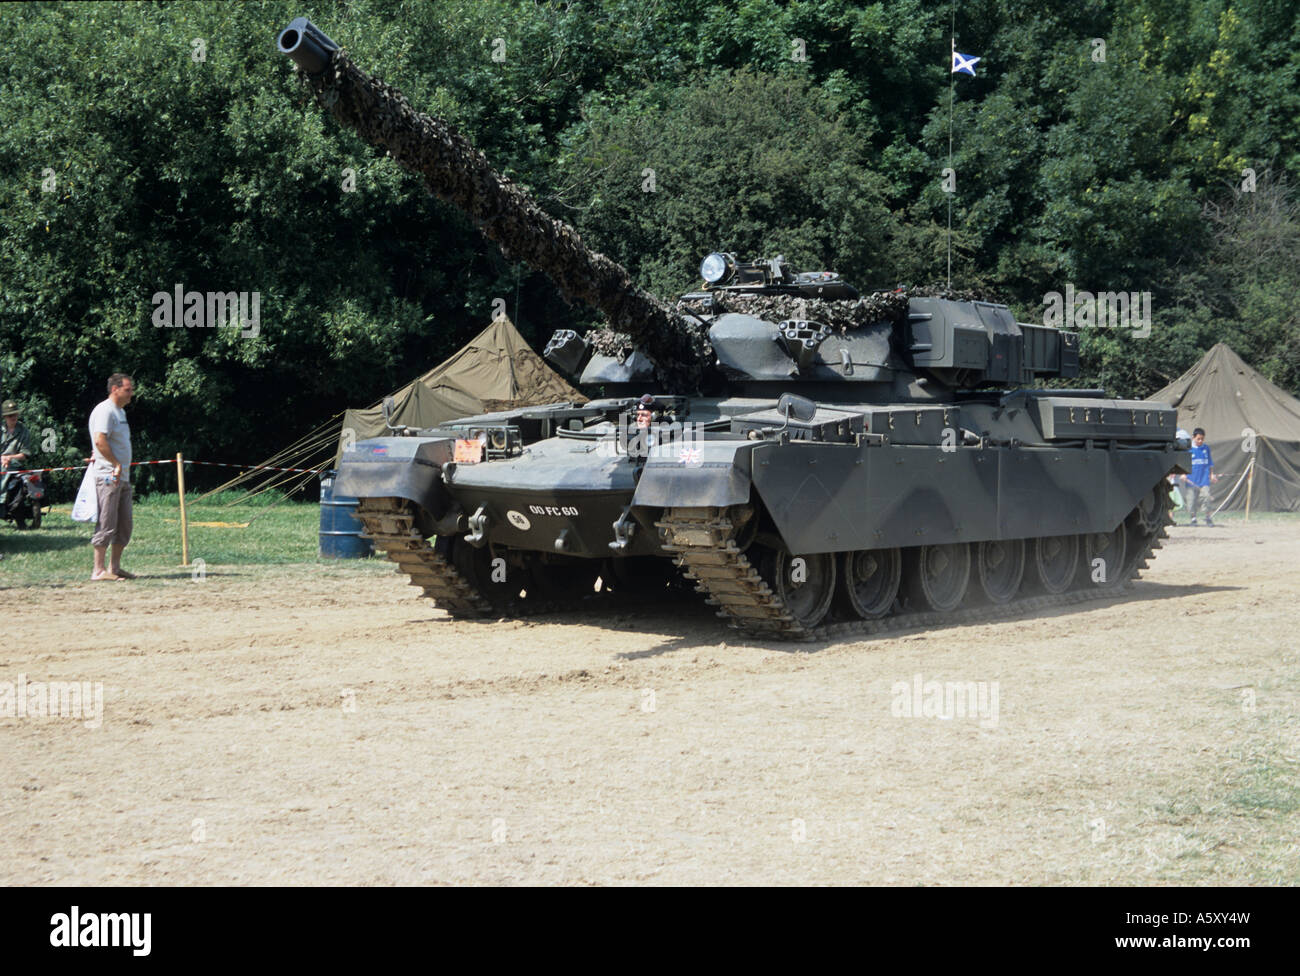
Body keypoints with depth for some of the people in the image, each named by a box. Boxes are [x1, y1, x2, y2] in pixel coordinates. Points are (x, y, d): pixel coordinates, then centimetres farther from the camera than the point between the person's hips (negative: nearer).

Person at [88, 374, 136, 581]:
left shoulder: (120, 412, 19)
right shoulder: (105, 411, -12)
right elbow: (100, 441, -22)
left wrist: (120, 466, 12)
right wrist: (116, 464, -19)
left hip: (122, 477, 10)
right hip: (108, 476, -10)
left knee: (124, 524, 11)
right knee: (107, 524, -8)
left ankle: (115, 567, 17)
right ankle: (99, 570, -4)